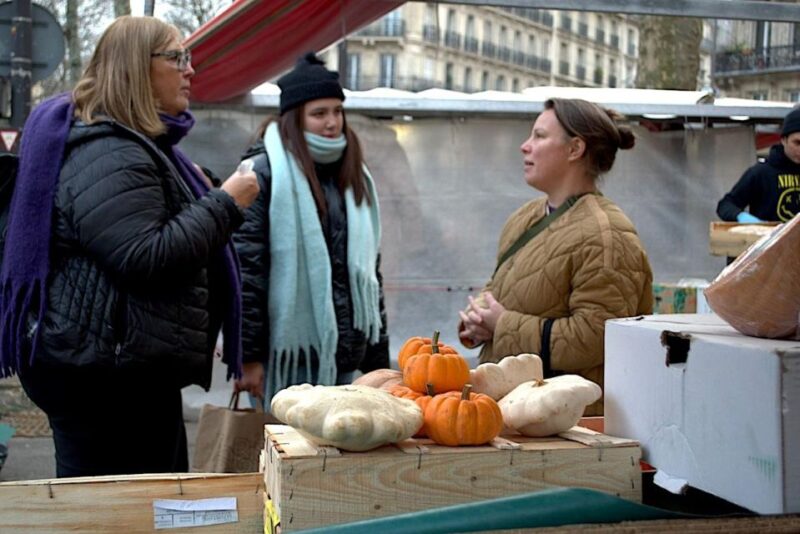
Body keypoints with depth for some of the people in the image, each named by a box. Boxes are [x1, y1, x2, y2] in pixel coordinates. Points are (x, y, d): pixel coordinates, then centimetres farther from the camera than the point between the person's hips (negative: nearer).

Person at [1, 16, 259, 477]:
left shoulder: (140, 143, 19)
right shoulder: (107, 154, -17)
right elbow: (146, 258, -26)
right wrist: (225, 205, -18)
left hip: (128, 365, 11)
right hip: (104, 372, -11)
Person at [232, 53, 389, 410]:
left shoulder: (354, 179, 16)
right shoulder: (265, 173, -5)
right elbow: (246, 269, -10)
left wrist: (378, 359, 17)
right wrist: (248, 356, -15)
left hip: (343, 359, 6)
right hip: (288, 357, -6)